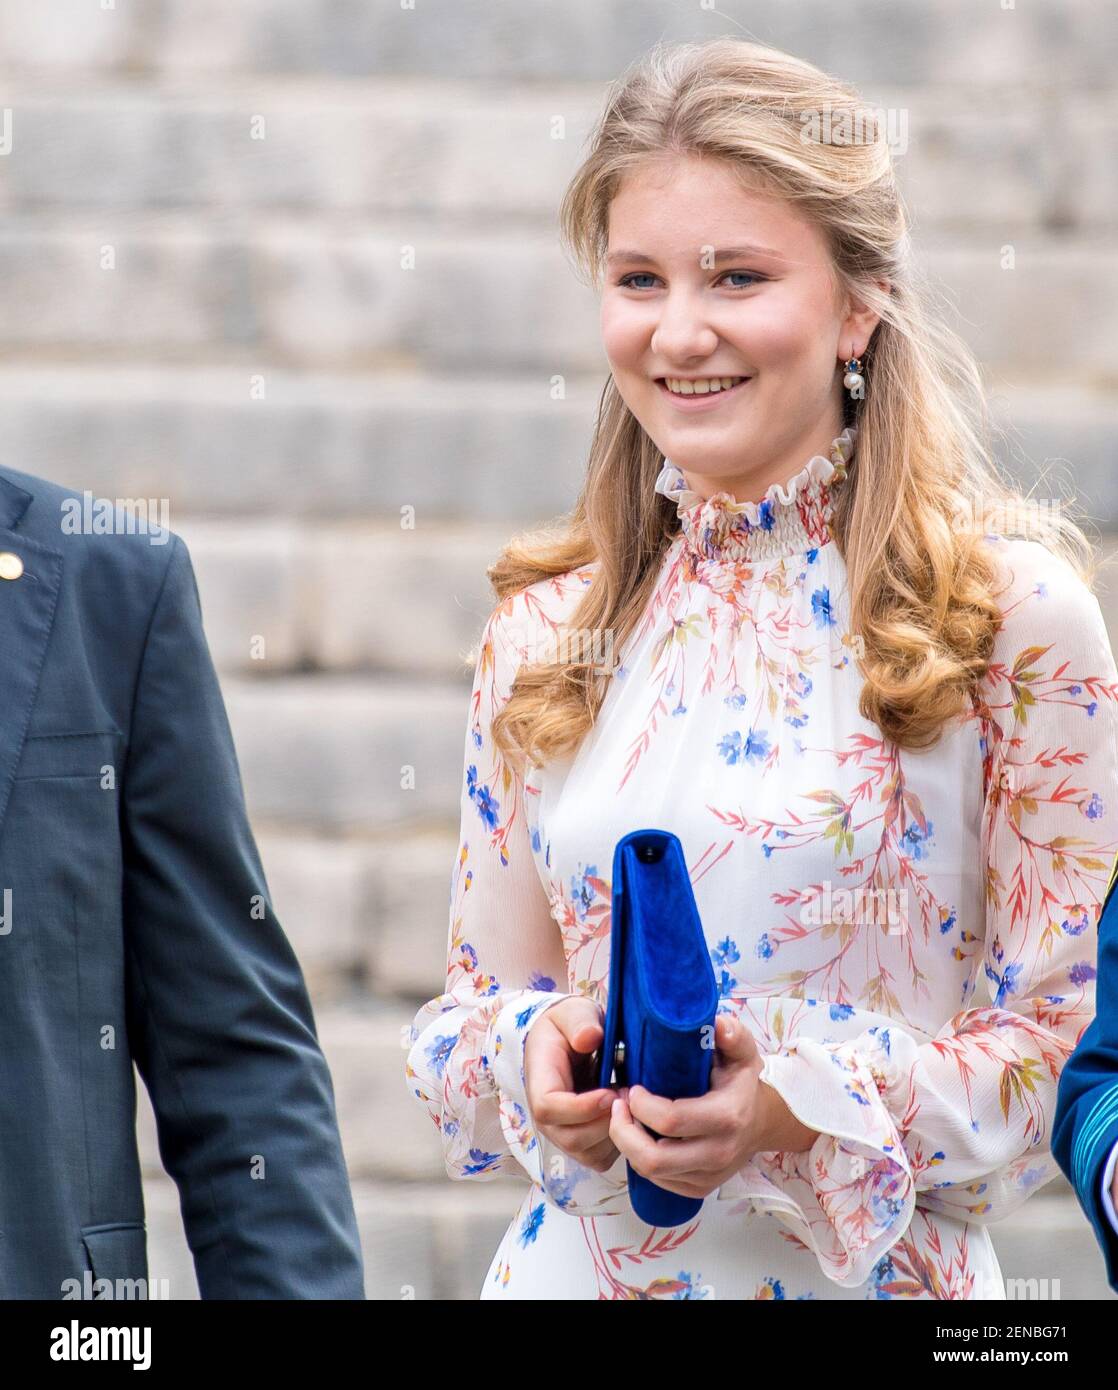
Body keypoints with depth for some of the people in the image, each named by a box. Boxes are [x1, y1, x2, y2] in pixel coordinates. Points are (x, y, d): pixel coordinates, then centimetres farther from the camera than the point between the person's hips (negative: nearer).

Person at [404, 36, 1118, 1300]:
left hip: (873, 1276, -3)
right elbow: (474, 997, 9)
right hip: (580, 1261, 3)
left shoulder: (1009, 612, -9)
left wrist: (806, 1108, -21)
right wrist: (534, 1056, -12)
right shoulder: (548, 627, 2)